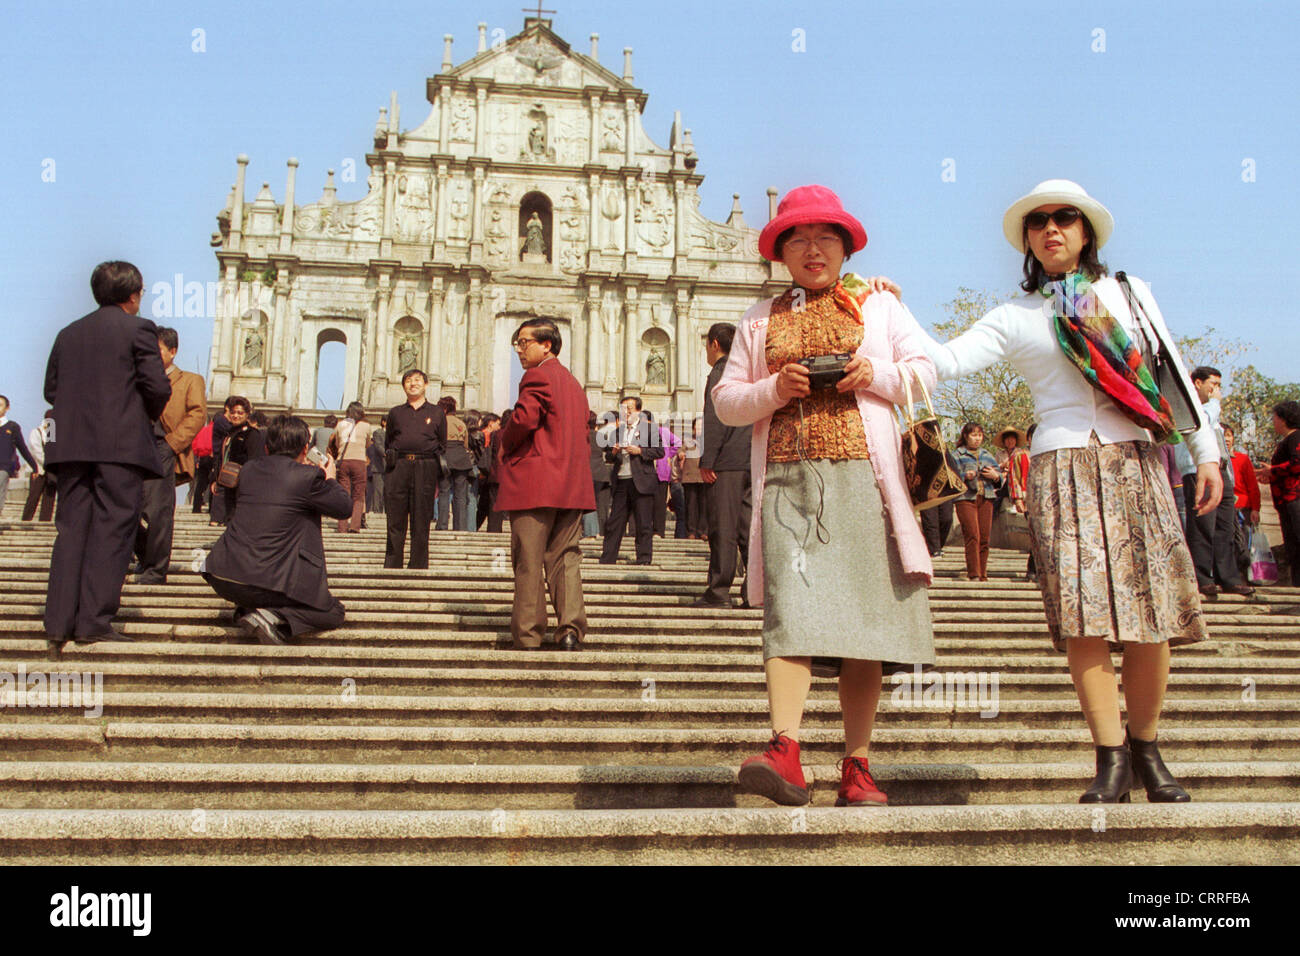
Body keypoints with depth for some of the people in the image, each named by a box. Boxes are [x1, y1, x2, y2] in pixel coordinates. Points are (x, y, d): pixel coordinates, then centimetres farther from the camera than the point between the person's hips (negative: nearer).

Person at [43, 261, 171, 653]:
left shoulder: (69, 334, 15)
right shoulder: (138, 328, -1)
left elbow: (51, 390, 13)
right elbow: (157, 386, -8)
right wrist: (149, 414, 11)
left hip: (72, 444, 5)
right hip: (121, 445, -5)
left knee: (71, 529, 7)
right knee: (112, 530, -3)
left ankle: (59, 623, 6)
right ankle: (94, 622, -6)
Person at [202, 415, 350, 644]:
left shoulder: (248, 470, 9)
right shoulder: (307, 476, -8)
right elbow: (345, 509, 5)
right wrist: (330, 479, 23)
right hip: (268, 581, -6)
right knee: (333, 614, 11)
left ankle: (247, 609, 14)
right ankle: (274, 617, -13)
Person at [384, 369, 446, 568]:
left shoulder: (437, 413, 13)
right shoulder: (396, 413, 16)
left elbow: (442, 446, 11)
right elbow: (387, 443, 19)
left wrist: (438, 478, 4)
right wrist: (392, 461, 4)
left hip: (425, 469, -1)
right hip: (398, 468, 1)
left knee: (421, 522, -1)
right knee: (395, 521, 0)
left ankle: (418, 566, 5)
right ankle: (392, 566, 4)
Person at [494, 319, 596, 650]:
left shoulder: (537, 377, -6)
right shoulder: (573, 382, 21)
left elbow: (524, 419, -20)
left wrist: (504, 442, -1)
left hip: (534, 484, -8)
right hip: (573, 483, 8)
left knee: (528, 562, -2)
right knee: (565, 558, 7)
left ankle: (527, 636, 2)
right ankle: (570, 629, -1)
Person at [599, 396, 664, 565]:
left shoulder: (649, 427, 5)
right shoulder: (617, 430, 18)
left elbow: (659, 451, -2)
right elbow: (608, 457, 20)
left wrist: (640, 451, -12)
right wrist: (613, 452, -2)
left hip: (641, 482, -4)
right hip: (620, 482, 4)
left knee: (644, 525, -2)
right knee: (614, 524, 3)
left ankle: (643, 561, 4)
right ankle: (606, 561, 6)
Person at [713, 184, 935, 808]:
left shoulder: (878, 305, 19)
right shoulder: (761, 320, 20)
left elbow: (926, 371, 15)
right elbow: (725, 400, 15)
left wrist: (877, 375, -5)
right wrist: (773, 389, -5)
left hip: (861, 475, 0)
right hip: (787, 477, 0)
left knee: (862, 612, -4)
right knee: (791, 605, -16)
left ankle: (856, 769, 1)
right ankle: (785, 752, -26)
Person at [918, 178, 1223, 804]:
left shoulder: (1129, 293, 17)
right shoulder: (1014, 317, 11)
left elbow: (1173, 373, 17)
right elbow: (950, 361, -2)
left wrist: (1206, 453, 14)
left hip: (1136, 464, 2)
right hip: (1062, 466, -1)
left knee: (1149, 613, -2)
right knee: (1084, 615, -11)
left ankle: (1145, 749, 14)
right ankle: (1112, 758, -2)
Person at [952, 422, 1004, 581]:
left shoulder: (987, 455, 22)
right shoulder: (957, 454, 9)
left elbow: (1000, 475, 20)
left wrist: (995, 476, -3)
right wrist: (965, 477, -19)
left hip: (986, 498, 4)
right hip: (966, 498, -4)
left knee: (985, 538, 1)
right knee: (972, 536, -13)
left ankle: (983, 574, 8)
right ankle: (973, 574, -13)